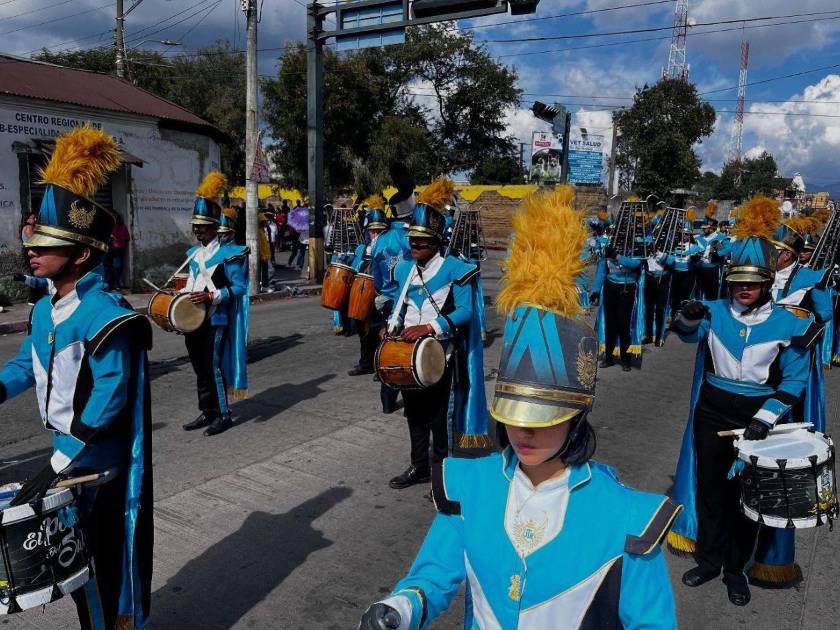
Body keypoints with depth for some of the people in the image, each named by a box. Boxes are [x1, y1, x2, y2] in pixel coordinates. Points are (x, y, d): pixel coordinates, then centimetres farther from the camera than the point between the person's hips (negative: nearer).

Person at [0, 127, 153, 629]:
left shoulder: (108, 318, -24)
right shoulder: (45, 310, 3)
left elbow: (106, 406, -26)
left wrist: (54, 470, -25)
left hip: (105, 467, -8)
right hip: (69, 454, 8)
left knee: (110, 561, 7)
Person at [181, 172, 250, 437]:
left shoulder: (228, 253, -11)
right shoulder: (193, 254, 13)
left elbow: (238, 287, -14)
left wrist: (211, 296, -24)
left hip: (215, 321, -8)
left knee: (213, 366, -5)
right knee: (200, 368, 13)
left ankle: (224, 415, 8)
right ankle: (207, 412, 25)